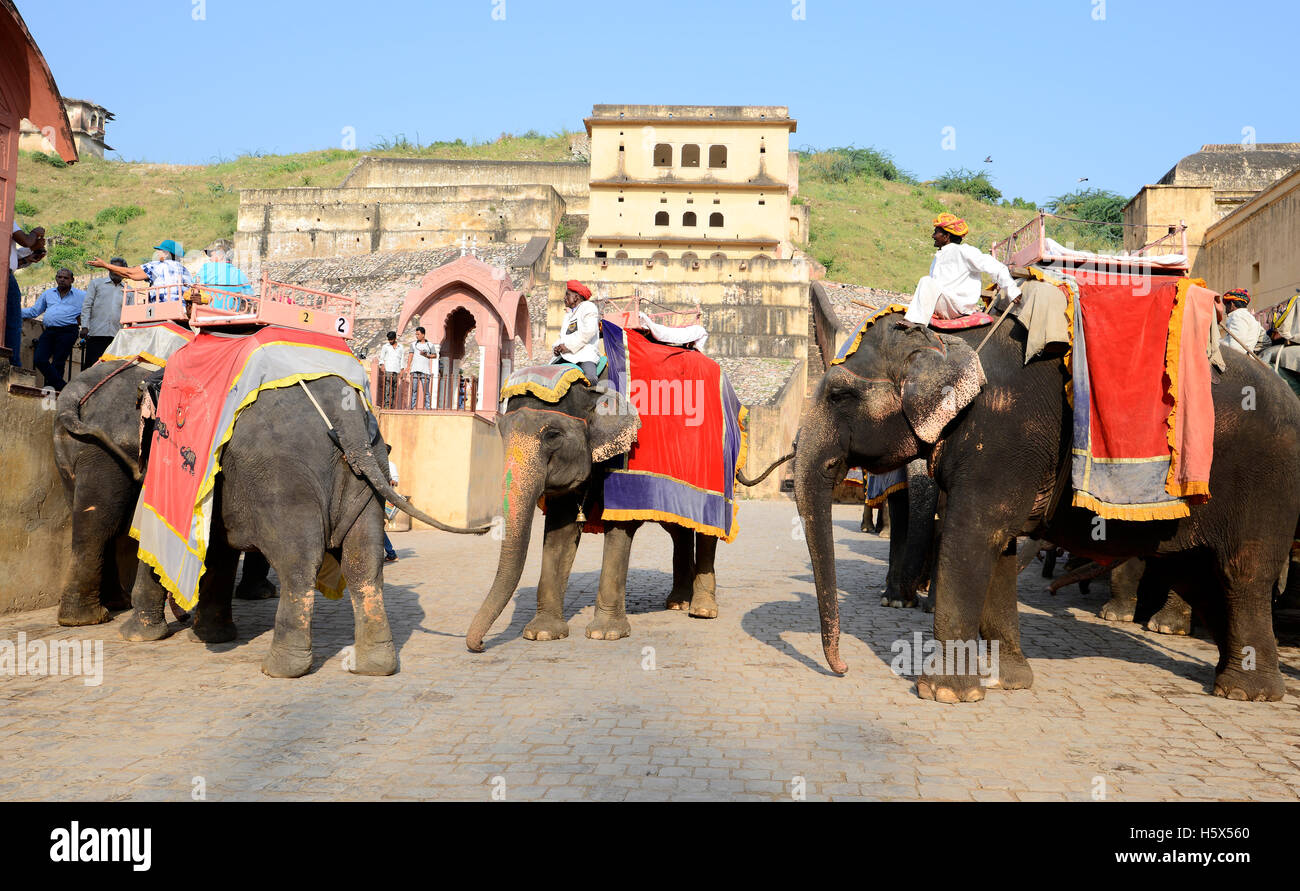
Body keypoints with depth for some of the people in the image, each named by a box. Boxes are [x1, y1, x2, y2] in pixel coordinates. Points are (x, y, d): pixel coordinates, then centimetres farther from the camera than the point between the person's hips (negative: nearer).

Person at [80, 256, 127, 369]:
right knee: (91, 366, -5)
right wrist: (84, 327, -4)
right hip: (96, 334, -1)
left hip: (117, 336, 1)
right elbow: (87, 306, 8)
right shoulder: (96, 283, 14)